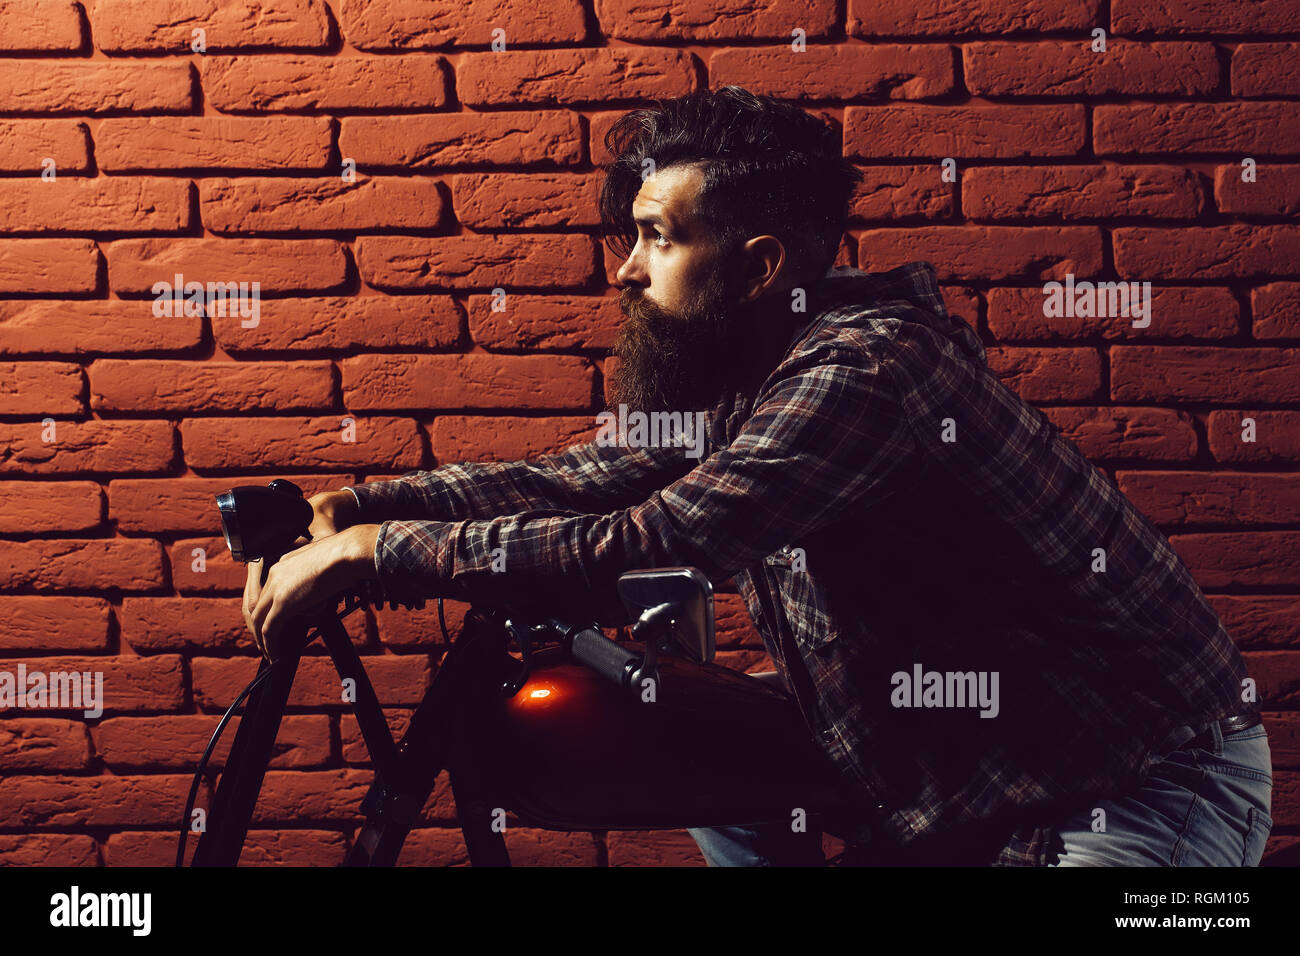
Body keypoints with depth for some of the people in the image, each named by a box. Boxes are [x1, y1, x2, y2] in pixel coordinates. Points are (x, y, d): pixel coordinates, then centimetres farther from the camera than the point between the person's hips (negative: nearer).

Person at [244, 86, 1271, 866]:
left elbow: (637, 551, -32)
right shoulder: (747, 379, 1)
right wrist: (348, 503, -4)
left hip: (1151, 789, -8)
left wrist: (374, 549, -24)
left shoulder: (865, 368, -27)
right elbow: (582, 480, 4)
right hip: (953, 758, 8)